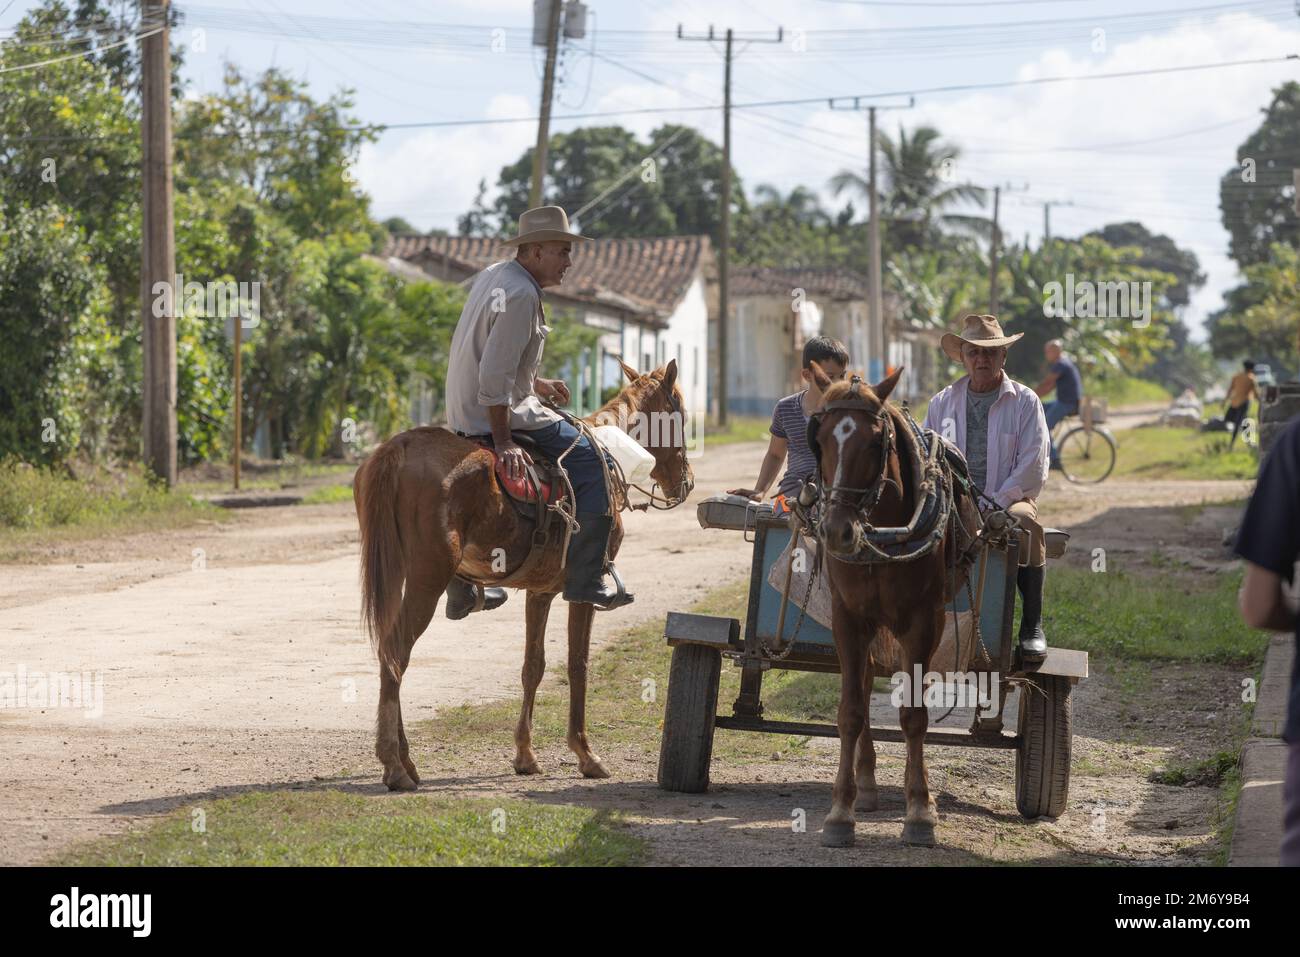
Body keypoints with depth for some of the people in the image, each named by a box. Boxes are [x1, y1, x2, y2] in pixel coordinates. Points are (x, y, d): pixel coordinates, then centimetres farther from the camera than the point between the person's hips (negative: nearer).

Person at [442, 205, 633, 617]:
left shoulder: (493, 275, 11)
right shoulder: (520, 295, -21)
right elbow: (494, 375, -27)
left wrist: (534, 383, 20)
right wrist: (503, 441, -24)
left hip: (464, 413, 11)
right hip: (499, 413, -11)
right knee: (593, 462, -7)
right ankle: (584, 580, -7)